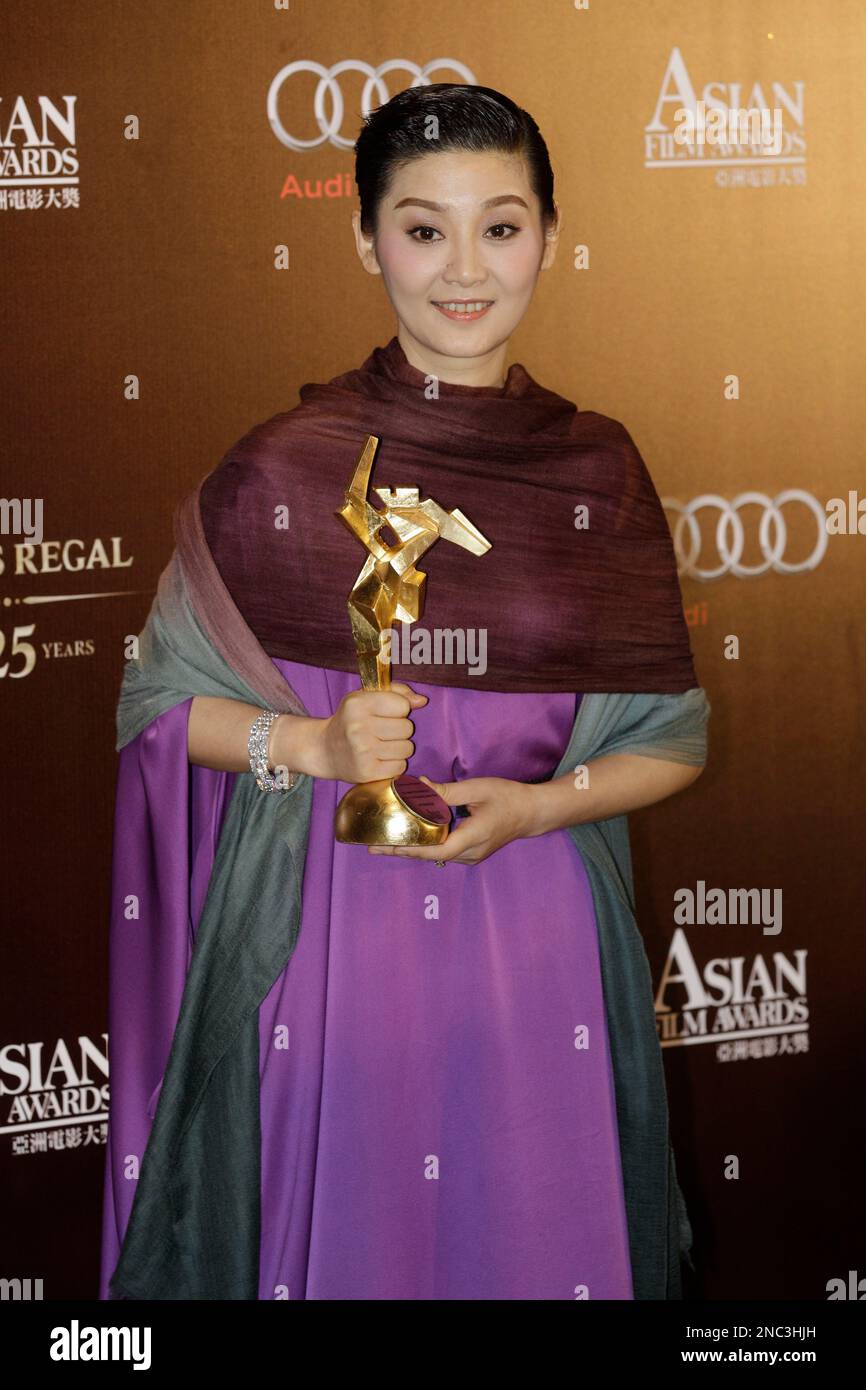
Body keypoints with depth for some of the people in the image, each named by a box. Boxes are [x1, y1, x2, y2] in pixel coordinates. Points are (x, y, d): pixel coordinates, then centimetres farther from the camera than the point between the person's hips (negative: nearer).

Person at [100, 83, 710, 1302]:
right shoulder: (285, 468, -5)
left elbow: (672, 740, 6)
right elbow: (160, 697, 2)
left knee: (530, 1231, 12)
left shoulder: (597, 471, 1)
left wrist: (537, 805, -11)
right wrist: (310, 745, -15)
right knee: (339, 1237, 9)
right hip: (325, 933, -2)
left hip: (539, 937, 2)